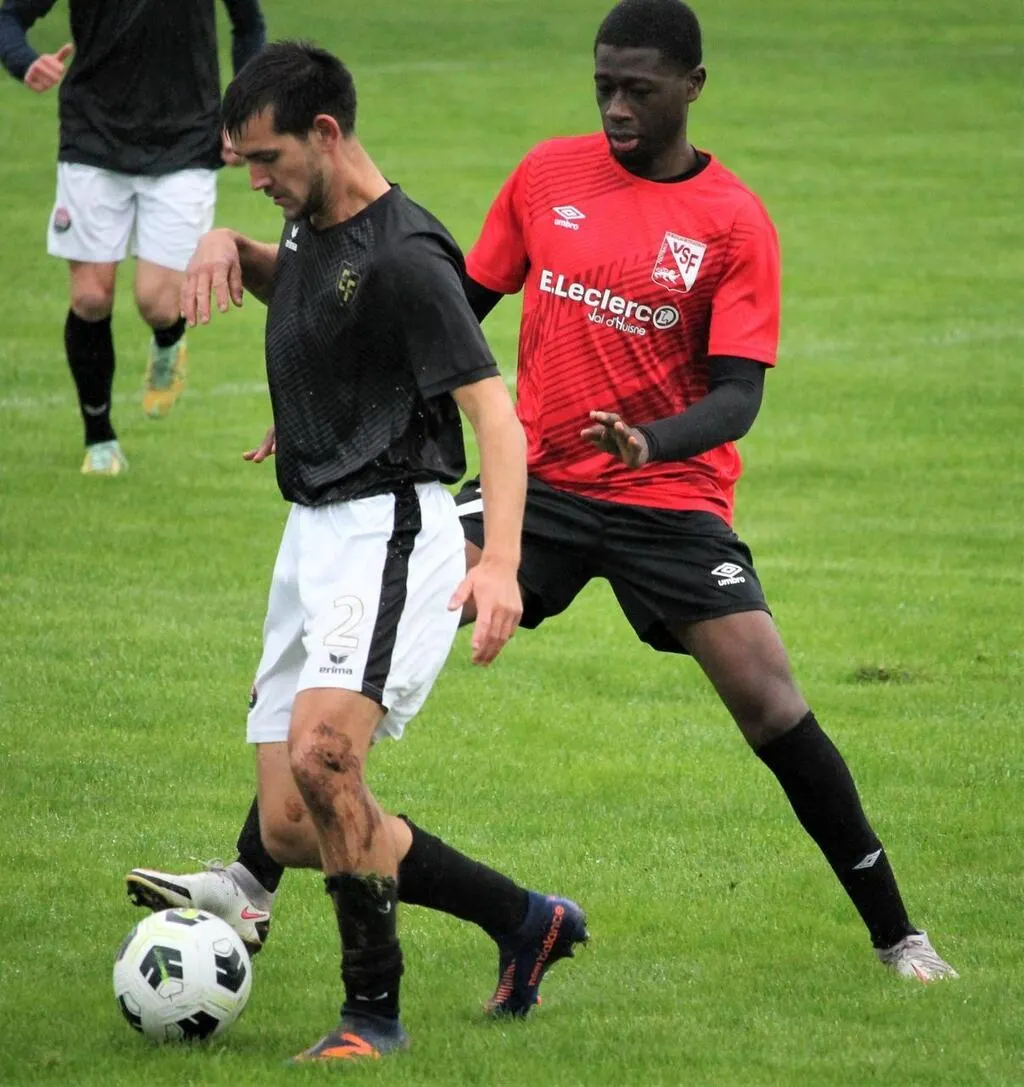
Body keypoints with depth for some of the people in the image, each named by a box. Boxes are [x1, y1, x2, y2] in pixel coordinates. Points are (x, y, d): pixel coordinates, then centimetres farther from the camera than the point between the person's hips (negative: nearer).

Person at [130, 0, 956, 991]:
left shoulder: (734, 223, -7)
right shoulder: (548, 176, 3)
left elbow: (738, 396, -13)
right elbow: (461, 308, 14)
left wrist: (652, 444, -33)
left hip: (672, 501, -3)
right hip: (538, 480, 3)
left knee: (770, 703, -12)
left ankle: (895, 936, 4)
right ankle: (251, 880, -12)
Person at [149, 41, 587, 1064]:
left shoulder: (403, 258, -16)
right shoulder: (309, 226, 11)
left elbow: (494, 412, -21)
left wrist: (500, 562, -35)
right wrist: (227, 245, 13)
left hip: (388, 529, -10)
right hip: (312, 535, 10)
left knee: (321, 752, -30)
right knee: (290, 820, 5)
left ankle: (373, 1010, -19)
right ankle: (525, 921, 19)